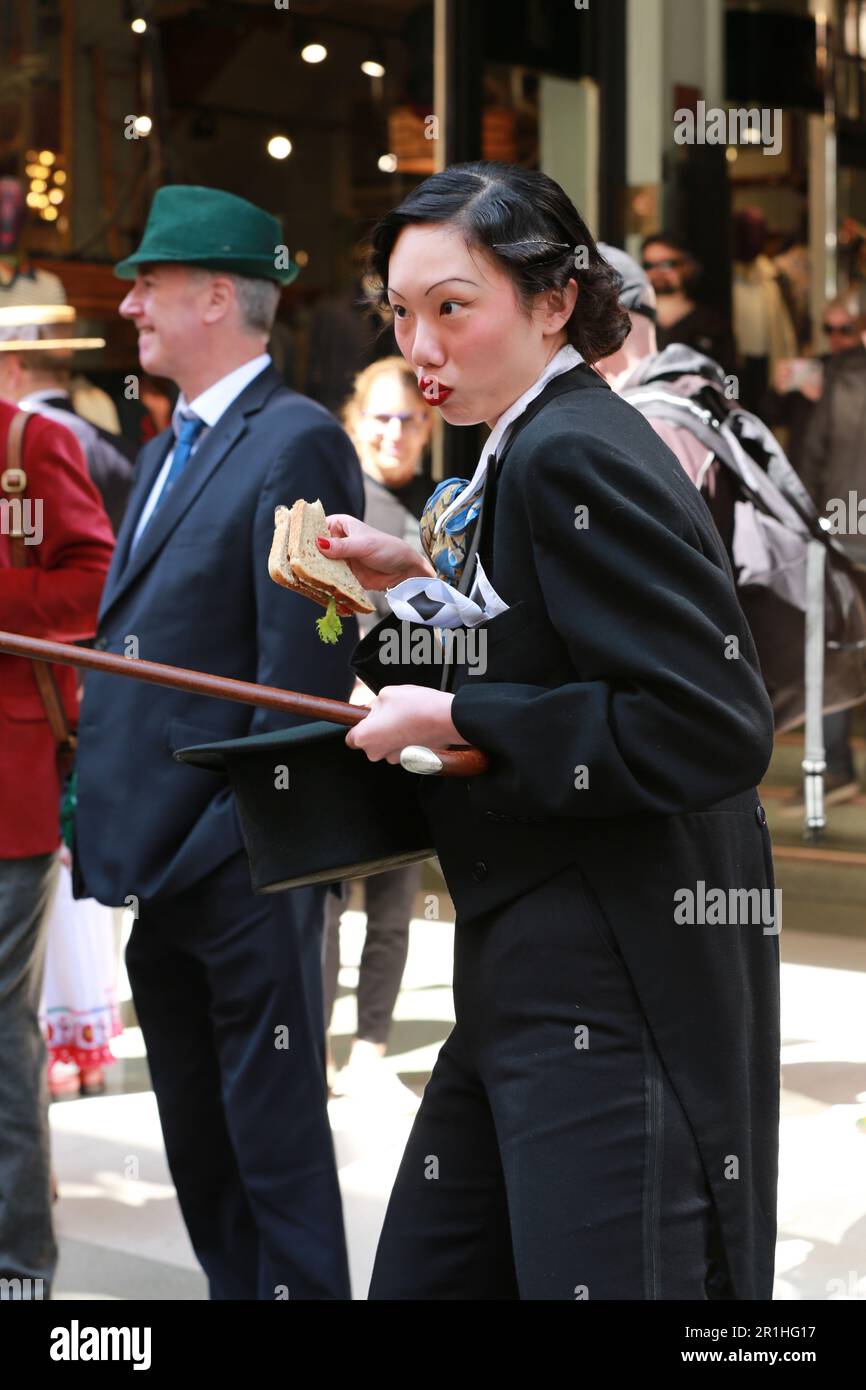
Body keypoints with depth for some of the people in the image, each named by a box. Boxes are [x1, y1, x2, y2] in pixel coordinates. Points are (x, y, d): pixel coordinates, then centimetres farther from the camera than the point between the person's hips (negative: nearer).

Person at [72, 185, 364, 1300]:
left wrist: (239, 834, -20)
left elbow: (303, 669, -17)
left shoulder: (296, 443, -11)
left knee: (275, 1139, 0)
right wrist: (111, 820, 12)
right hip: (161, 866, 9)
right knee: (198, 1148, 17)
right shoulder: (164, 453, 18)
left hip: (243, 871, -9)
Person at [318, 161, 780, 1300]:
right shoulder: (526, 453, 15)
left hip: (619, 1007, -10)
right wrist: (413, 587, 10)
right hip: (529, 983, 10)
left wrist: (457, 722, -17)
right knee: (418, 1282, 14)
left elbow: (712, 726, -24)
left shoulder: (577, 457, -16)